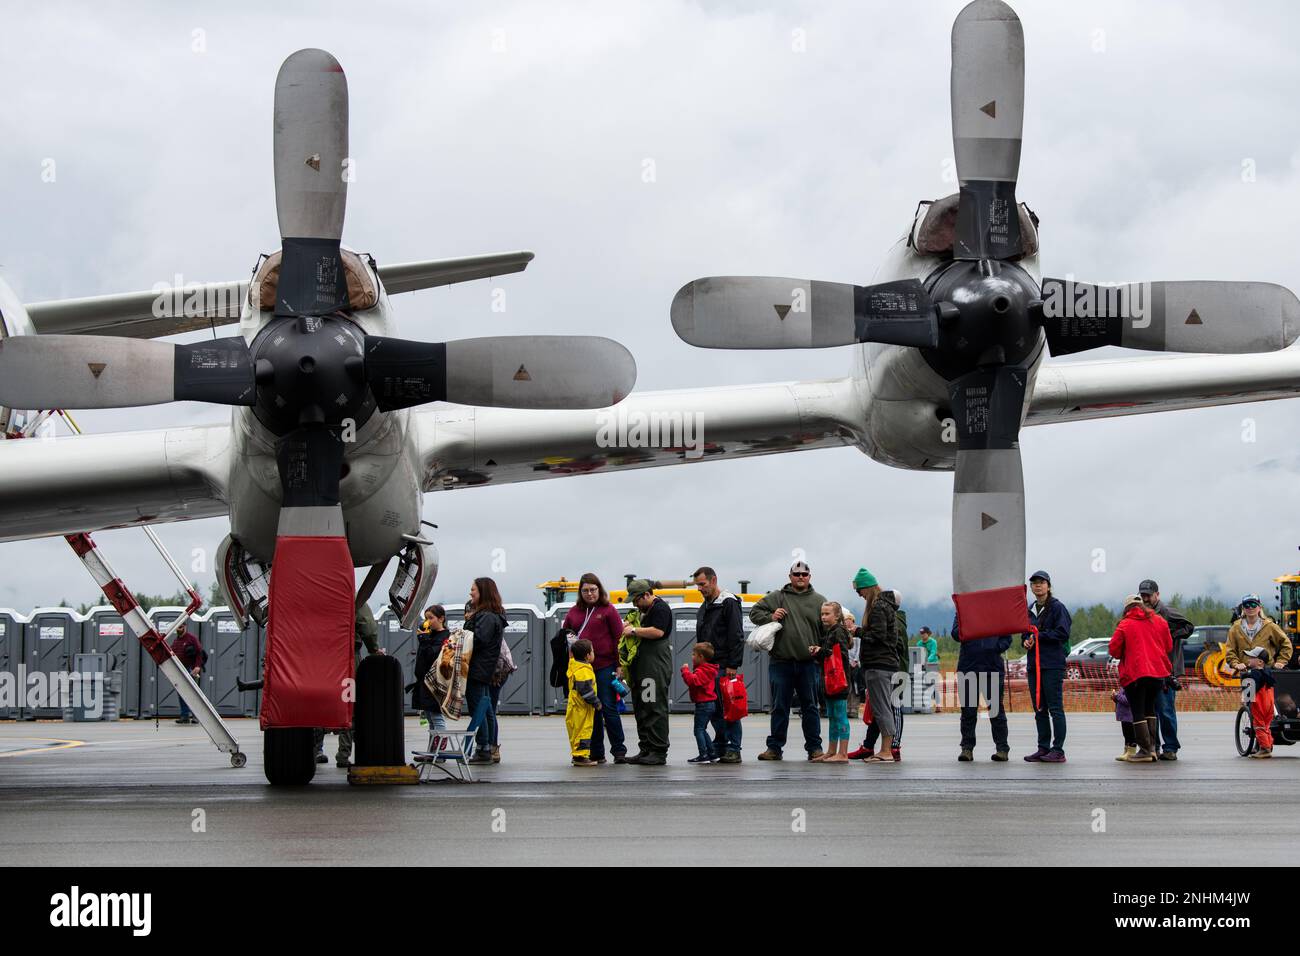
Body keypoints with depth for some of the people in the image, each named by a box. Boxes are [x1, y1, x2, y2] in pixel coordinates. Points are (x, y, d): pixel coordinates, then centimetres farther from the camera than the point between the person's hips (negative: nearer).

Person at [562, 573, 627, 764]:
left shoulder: (608, 610, 1)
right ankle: (596, 753, 12)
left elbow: (619, 638, -2)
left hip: (605, 667, -4)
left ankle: (619, 751, -1)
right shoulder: (574, 612, 13)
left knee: (609, 709, -6)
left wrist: (619, 665, -7)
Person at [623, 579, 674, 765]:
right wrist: (630, 628, 12)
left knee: (655, 708, -10)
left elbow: (658, 631, -22)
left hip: (656, 664, -10)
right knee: (641, 709, 10)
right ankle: (645, 750, 14)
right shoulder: (643, 609, 21)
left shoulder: (660, 608, -9)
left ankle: (659, 752, -9)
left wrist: (634, 630, -13)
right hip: (641, 664, 10)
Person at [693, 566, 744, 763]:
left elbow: (737, 637, -13)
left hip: (725, 667, -8)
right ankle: (719, 748, 11)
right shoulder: (703, 608, 20)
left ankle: (733, 750, -5)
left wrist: (733, 665, -18)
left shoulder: (729, 603, -8)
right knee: (714, 710, 7)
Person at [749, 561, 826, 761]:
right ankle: (774, 747, 10)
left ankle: (814, 747, 12)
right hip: (781, 663, 0)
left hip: (808, 663, 0)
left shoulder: (819, 601, 8)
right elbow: (755, 612, 11)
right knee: (779, 707, 5)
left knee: (810, 707, 5)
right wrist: (770, 617, -8)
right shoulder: (776, 598, 7)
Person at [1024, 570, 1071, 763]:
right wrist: (1026, 641, 3)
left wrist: (1039, 636, -12)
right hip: (1034, 665, 8)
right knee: (1039, 709, 9)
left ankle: (1058, 750, -8)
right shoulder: (1030, 610, 18)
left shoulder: (1057, 608, -4)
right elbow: (1024, 633, 25)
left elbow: (1063, 633, -12)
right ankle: (1043, 748, 14)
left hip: (1052, 665, -8)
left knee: (1055, 708, -8)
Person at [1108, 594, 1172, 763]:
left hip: (1135, 673, -5)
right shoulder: (1159, 621, 7)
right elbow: (1168, 645, 14)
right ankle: (1152, 747, 12)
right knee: (1150, 708, 19)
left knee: (1138, 712, 1)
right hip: (1158, 672, 5)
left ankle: (1145, 750, -4)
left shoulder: (1125, 625, -5)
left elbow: (1114, 650, -4)